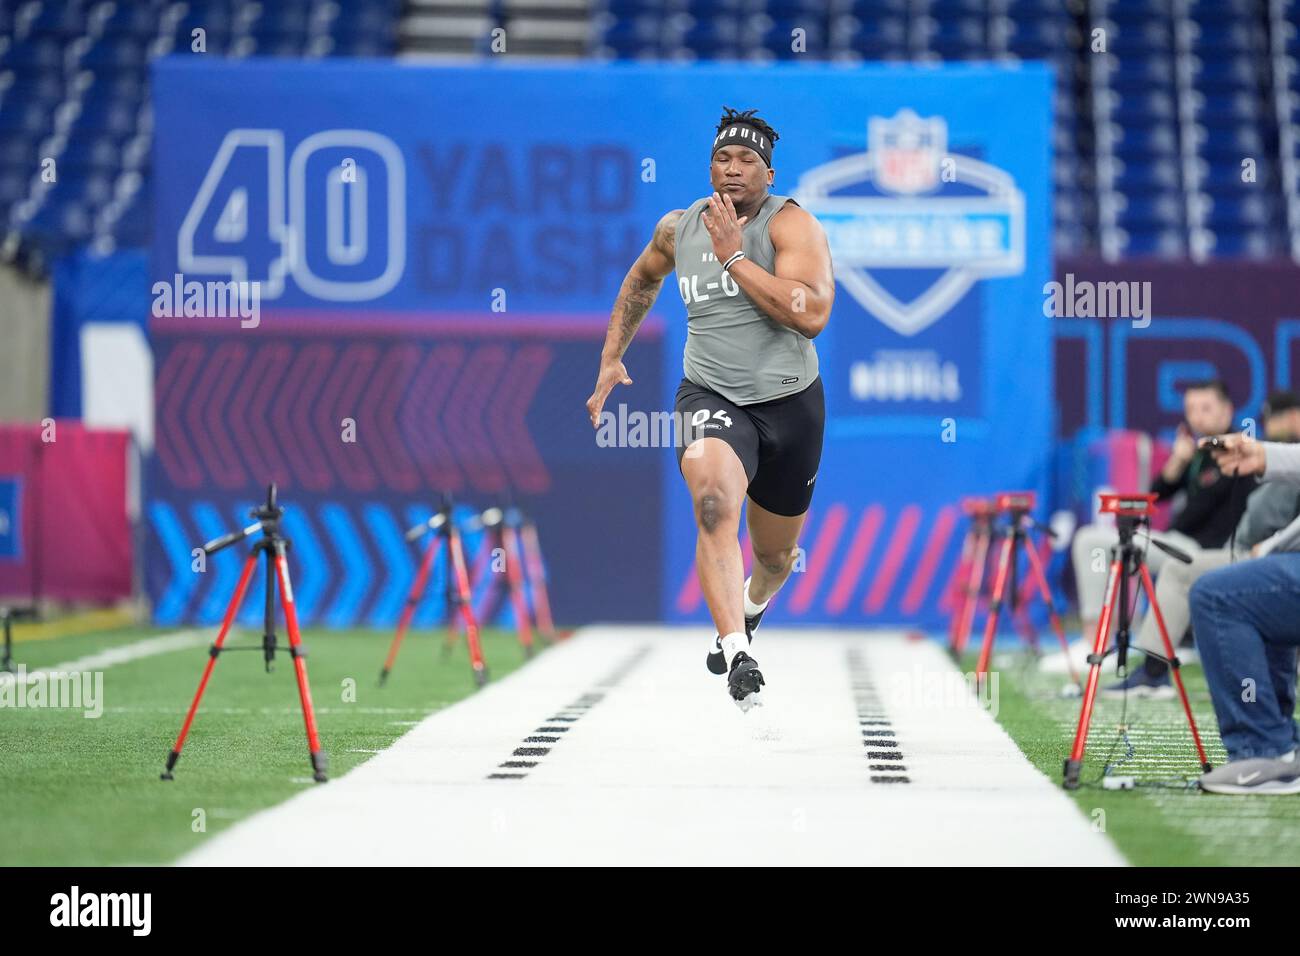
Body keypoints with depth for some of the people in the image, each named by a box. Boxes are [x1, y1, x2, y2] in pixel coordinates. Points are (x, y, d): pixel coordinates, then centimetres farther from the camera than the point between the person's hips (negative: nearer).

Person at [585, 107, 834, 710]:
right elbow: (642, 280, 27)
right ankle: (737, 658, -39)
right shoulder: (678, 229, 4)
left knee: (776, 558, 17)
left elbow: (812, 315, -26)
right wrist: (611, 358, 22)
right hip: (710, 395, 1)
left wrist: (734, 256, -24)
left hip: (790, 401, -1)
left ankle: (749, 610, 55)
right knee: (713, 498, -33)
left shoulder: (790, 223, -11)